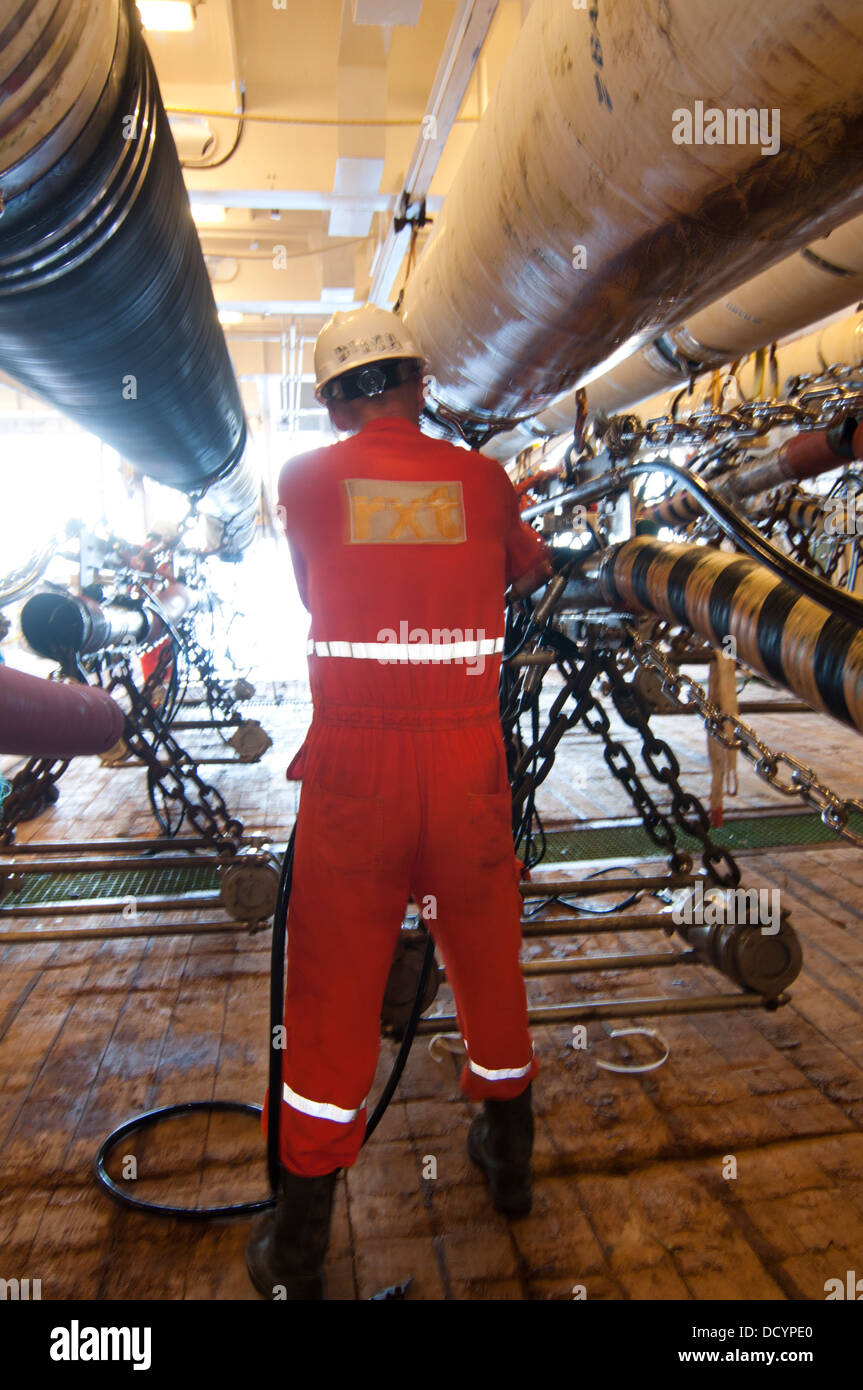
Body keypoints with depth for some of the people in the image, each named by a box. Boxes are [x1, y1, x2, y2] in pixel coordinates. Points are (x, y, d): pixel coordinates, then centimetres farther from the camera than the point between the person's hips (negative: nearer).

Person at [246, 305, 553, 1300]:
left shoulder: (302, 481, 0)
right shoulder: (482, 478, 3)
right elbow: (529, 574, 21)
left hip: (352, 763, -1)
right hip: (469, 761, 2)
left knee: (333, 987, 8)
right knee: (486, 955, 19)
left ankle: (298, 1251, 22)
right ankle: (509, 1158, 41)